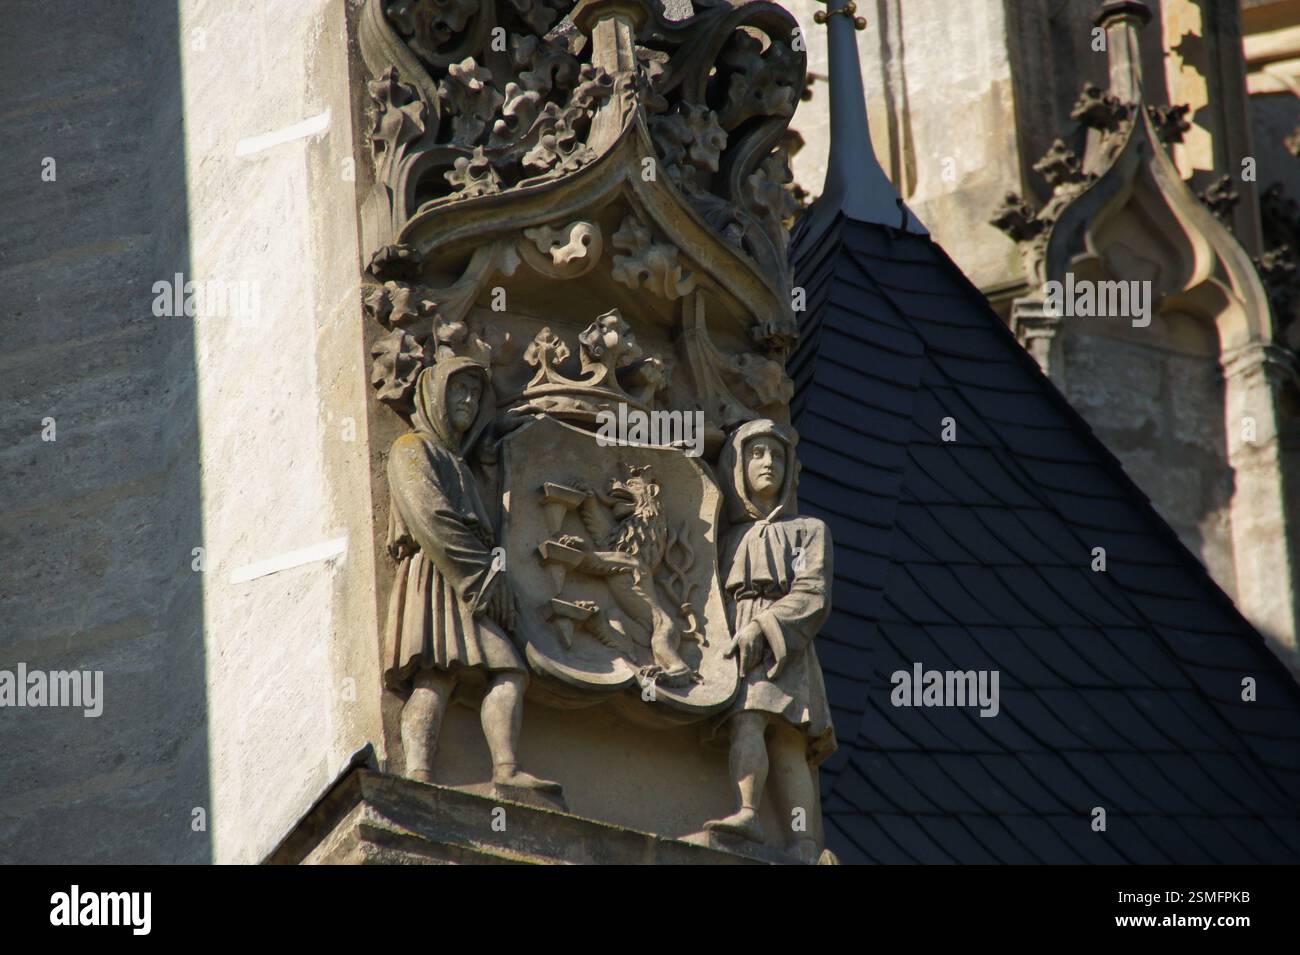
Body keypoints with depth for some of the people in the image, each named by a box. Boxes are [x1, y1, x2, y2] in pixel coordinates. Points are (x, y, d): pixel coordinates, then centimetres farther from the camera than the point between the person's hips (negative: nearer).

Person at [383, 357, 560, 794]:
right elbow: (431, 519, -6)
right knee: (436, 675, -24)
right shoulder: (412, 449, 10)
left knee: (508, 672, -15)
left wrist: (491, 577, 9)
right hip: (435, 578, -7)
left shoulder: (456, 461, 37)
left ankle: (506, 770, -32)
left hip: (468, 583, 7)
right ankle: (418, 771, -39)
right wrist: (483, 576, -13)